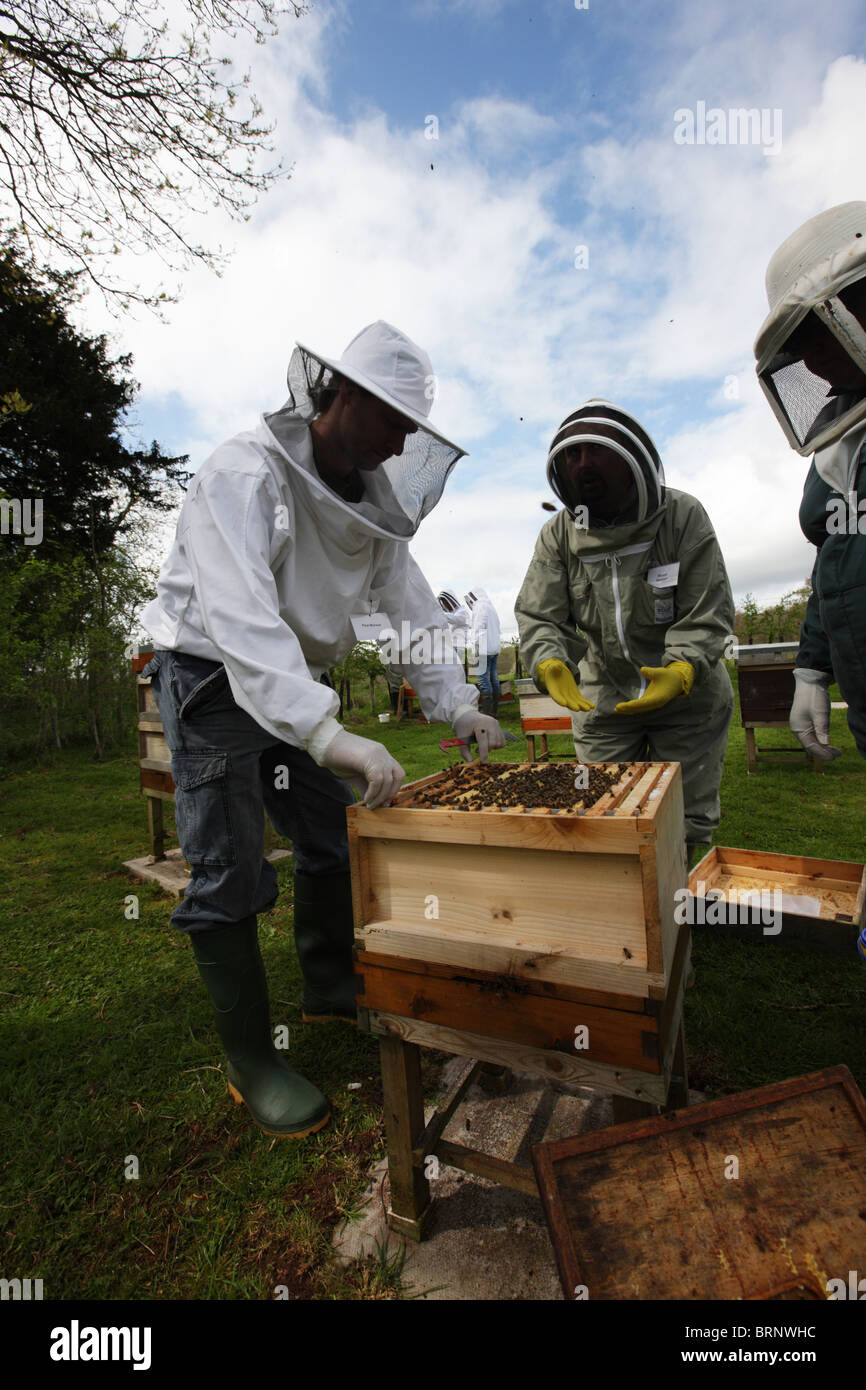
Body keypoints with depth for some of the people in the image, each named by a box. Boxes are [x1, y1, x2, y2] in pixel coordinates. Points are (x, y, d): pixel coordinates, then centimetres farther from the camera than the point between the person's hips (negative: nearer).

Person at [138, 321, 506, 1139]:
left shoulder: (373, 500, 1)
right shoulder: (245, 474, -23)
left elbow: (411, 607, 1)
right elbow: (240, 619, -37)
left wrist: (456, 704, -8)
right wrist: (328, 734, -47)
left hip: (296, 679, 7)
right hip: (211, 675, -7)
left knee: (333, 838, 10)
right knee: (229, 873, -6)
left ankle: (332, 988, 32)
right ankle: (251, 1062, 12)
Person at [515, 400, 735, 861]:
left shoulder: (684, 516, -11)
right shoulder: (557, 535, -5)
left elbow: (709, 614, -14)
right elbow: (538, 615, -10)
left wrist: (681, 672, -33)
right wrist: (549, 663, -32)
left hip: (687, 694, -1)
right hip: (602, 699, 2)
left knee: (686, 821, 8)